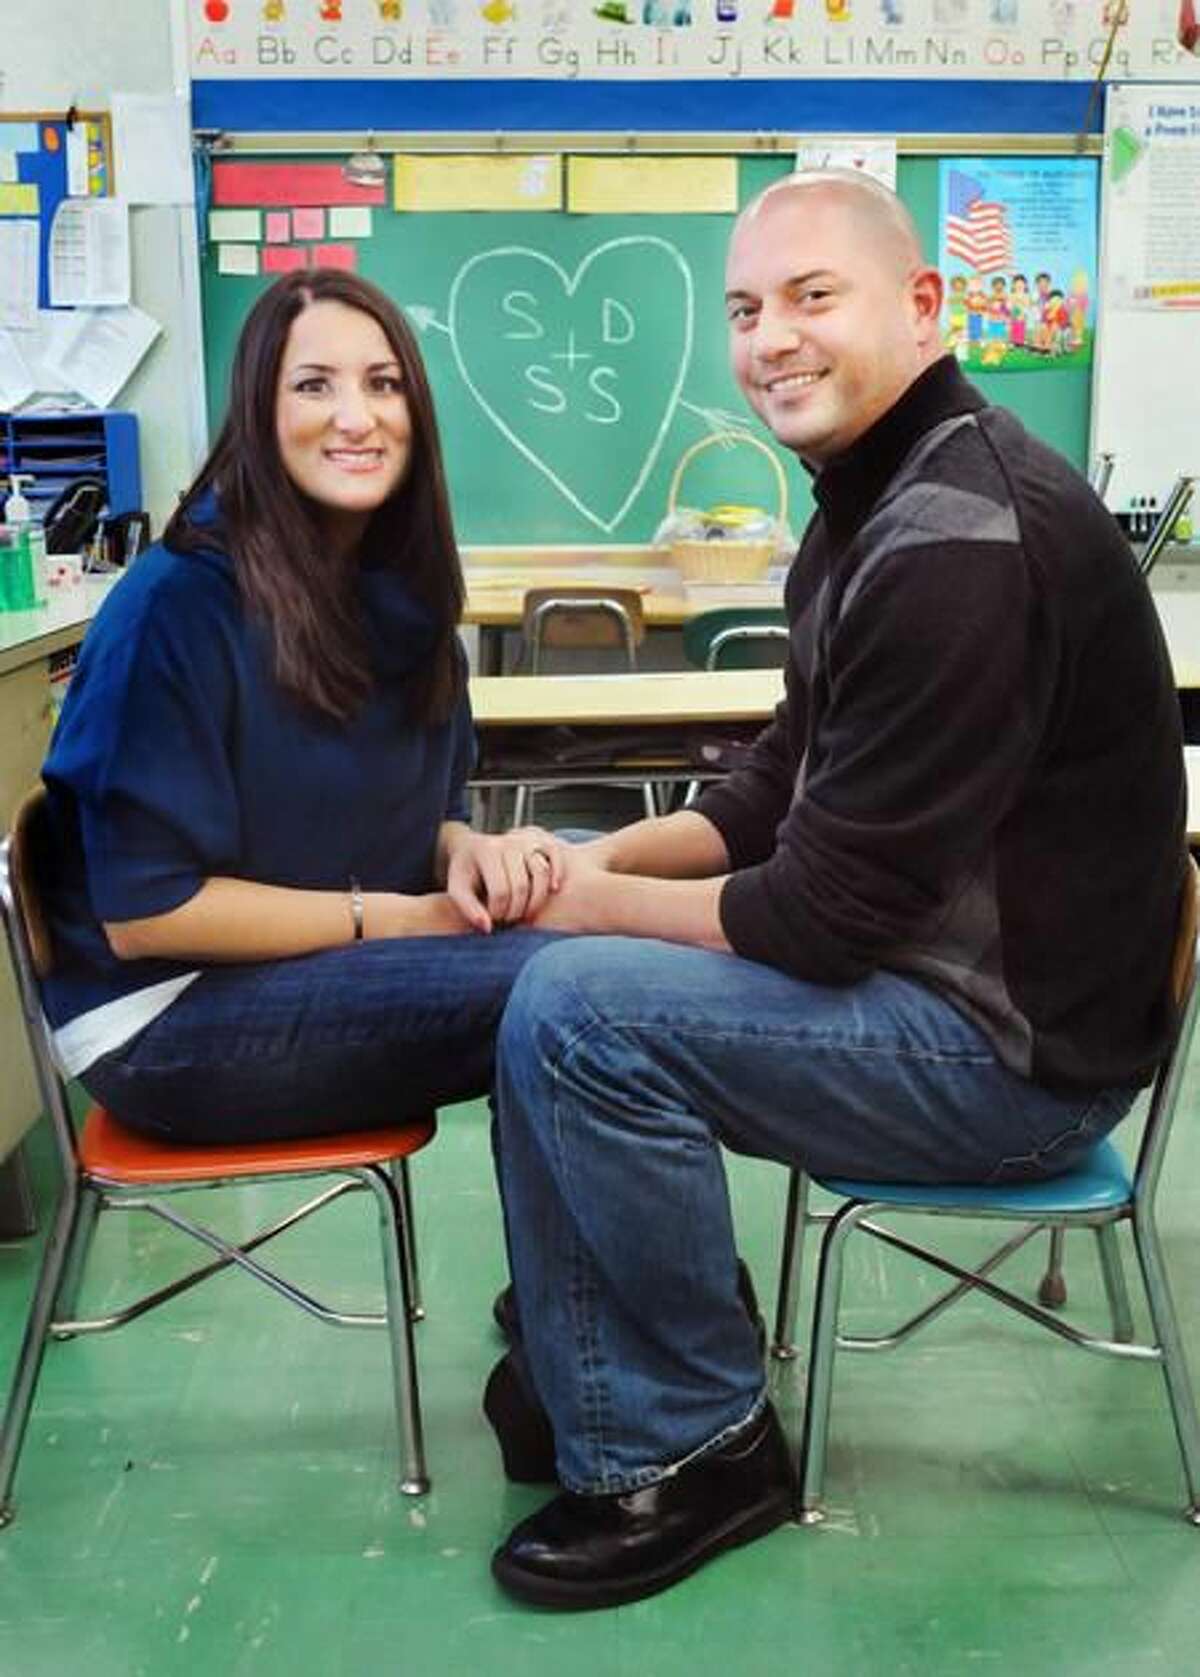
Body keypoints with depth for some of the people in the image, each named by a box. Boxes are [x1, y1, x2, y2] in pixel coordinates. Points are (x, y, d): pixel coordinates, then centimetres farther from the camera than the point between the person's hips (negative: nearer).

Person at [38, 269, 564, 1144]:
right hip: (168, 1015, -7)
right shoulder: (177, 602, -19)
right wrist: (392, 917, -17)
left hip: (340, 964, 7)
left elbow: (416, 809, 10)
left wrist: (469, 851, -13)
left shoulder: (401, 589, 3)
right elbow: (144, 911, -18)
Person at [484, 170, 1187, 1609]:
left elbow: (822, 917, -24)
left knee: (575, 1010, -22)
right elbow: (786, 790, 14)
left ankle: (697, 1449, -1)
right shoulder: (876, 494, 9)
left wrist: (594, 906, -10)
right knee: (558, 948, 10)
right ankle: (583, 1381, 17)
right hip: (921, 965, 11)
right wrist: (608, 857, -2)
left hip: (1014, 1044, -10)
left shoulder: (966, 544, -24)